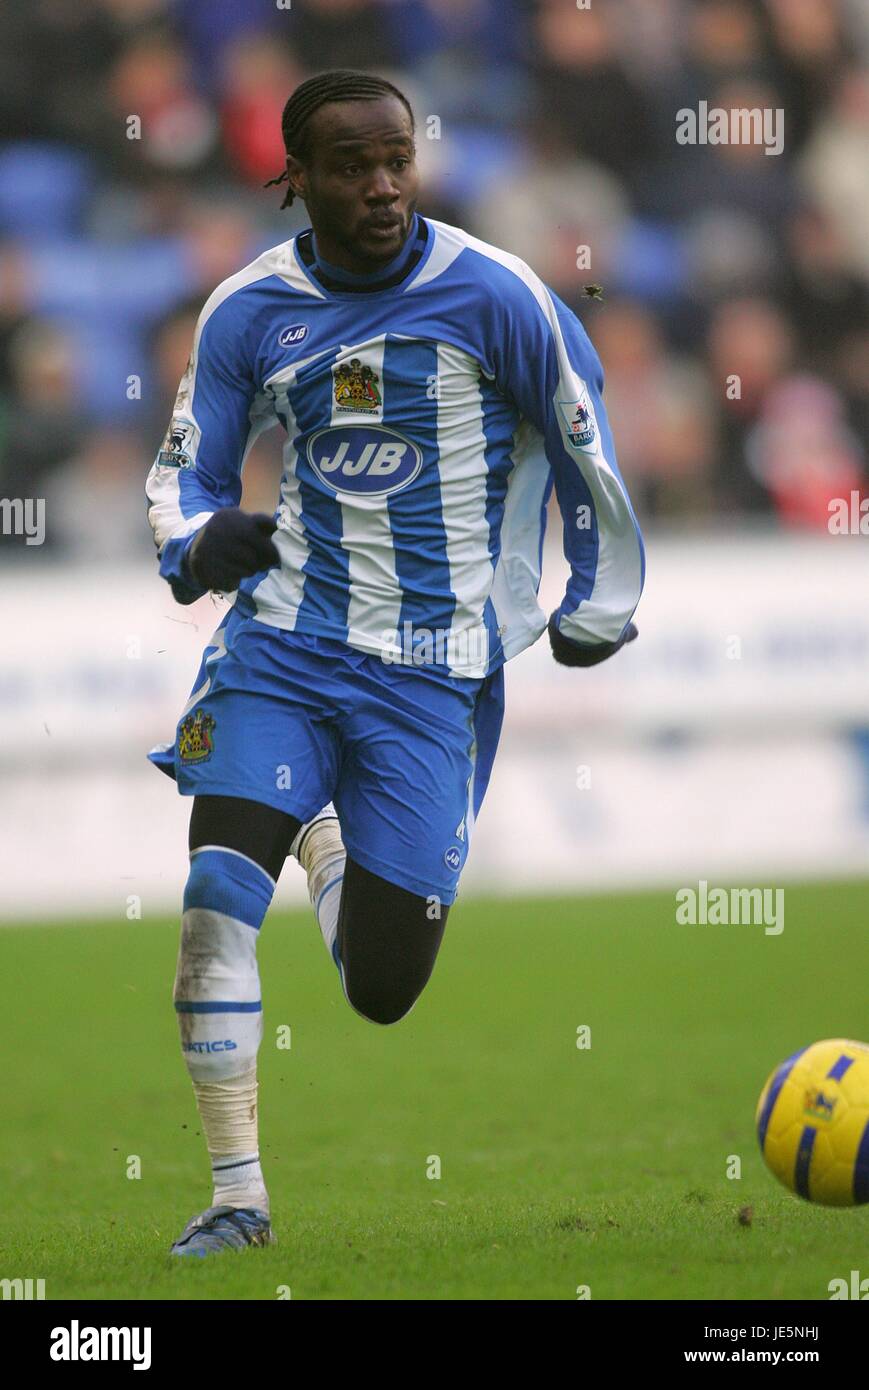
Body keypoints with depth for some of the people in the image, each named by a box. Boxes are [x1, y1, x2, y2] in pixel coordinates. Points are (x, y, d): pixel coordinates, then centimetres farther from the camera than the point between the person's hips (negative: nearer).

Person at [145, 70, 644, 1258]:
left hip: (431, 671, -2)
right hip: (281, 645, 2)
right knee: (215, 899, -18)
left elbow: (583, 441, 5)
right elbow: (186, 469, 10)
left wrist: (600, 606, 12)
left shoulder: (490, 295, -8)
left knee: (381, 989, 0)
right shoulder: (247, 312, 0)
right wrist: (197, 544, -13)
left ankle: (329, 847, 38)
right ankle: (237, 1194, -6)